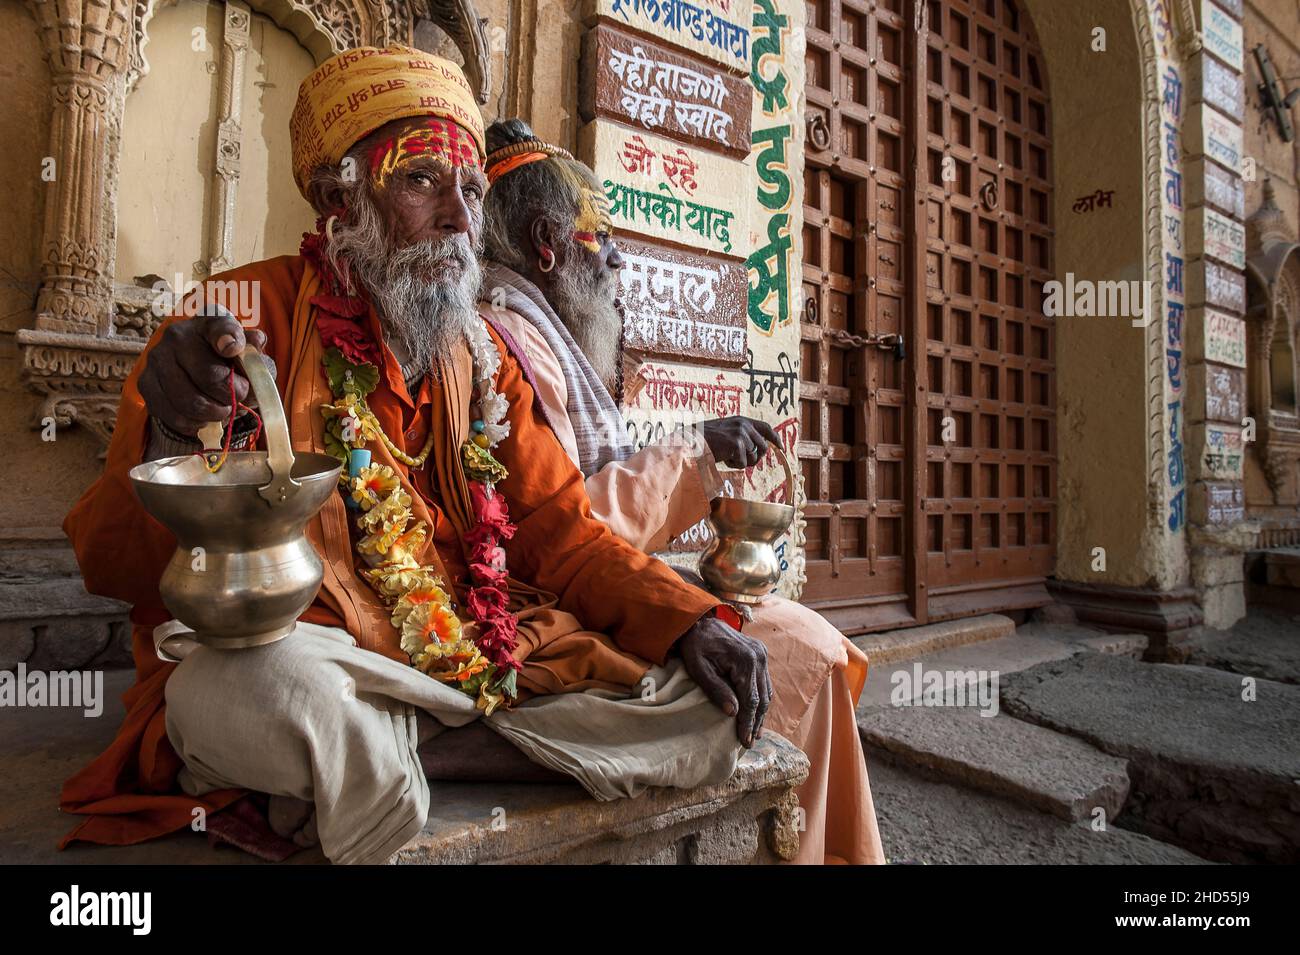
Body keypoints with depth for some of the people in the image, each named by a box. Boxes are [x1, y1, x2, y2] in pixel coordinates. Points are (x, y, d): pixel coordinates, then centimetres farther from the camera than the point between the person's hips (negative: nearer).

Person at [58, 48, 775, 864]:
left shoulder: (482, 352, 10)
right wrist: (177, 445, -29)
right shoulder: (243, 318, -3)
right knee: (274, 686, -38)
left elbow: (556, 524, 8)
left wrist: (687, 620, -7)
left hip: (482, 641, 5)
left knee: (710, 704, -4)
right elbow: (117, 567, -6)